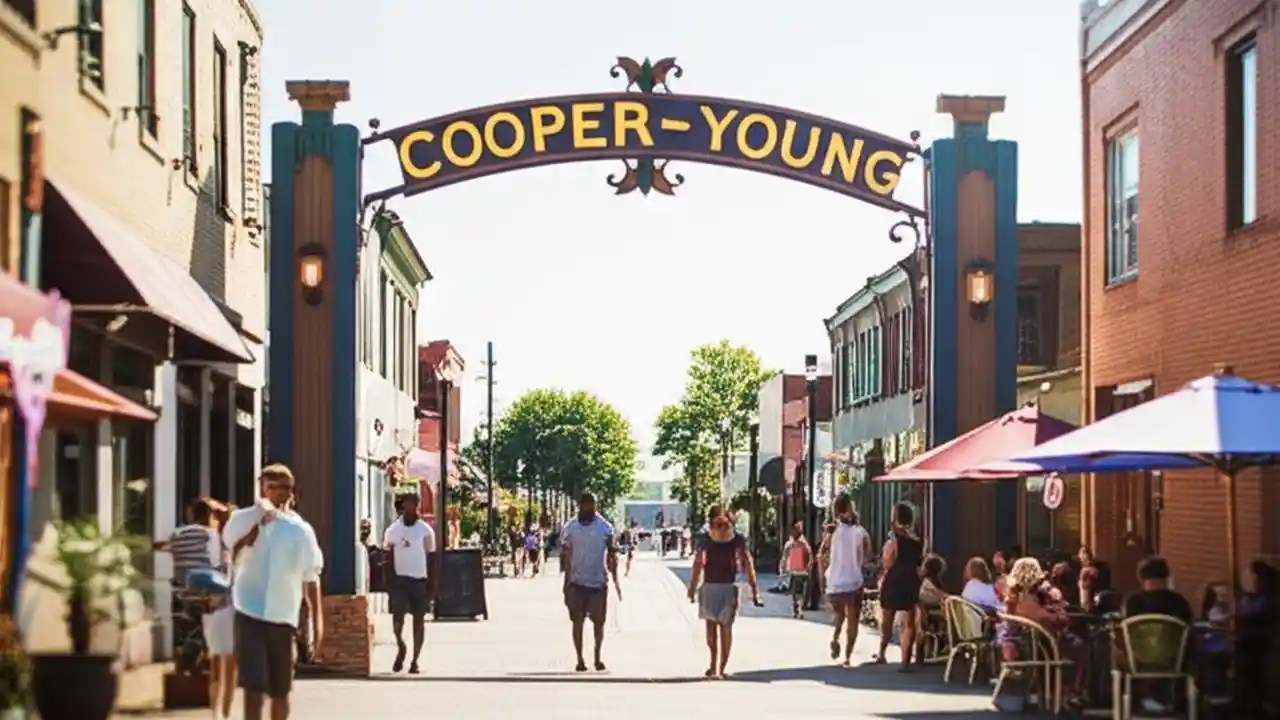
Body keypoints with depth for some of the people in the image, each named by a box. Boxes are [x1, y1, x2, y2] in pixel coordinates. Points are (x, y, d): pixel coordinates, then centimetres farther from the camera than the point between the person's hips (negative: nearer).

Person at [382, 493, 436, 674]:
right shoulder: (393, 529, 4)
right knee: (398, 614, -12)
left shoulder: (425, 530, 0)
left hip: (420, 579, 0)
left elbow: (431, 556, 3)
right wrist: (388, 579, 1)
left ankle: (415, 660, 11)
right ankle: (400, 646, 15)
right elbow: (388, 555, 9)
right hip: (399, 578, 0)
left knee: (419, 618, 3)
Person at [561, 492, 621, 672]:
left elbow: (612, 554, 1)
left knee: (599, 621, 5)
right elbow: (566, 556, 5)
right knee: (577, 621, 1)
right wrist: (566, 582, 3)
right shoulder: (570, 528, 1)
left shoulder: (605, 527, -2)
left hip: (599, 582, 0)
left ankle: (597, 657, 19)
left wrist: (615, 579, -4)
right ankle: (580, 659, 8)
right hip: (577, 582, 1)